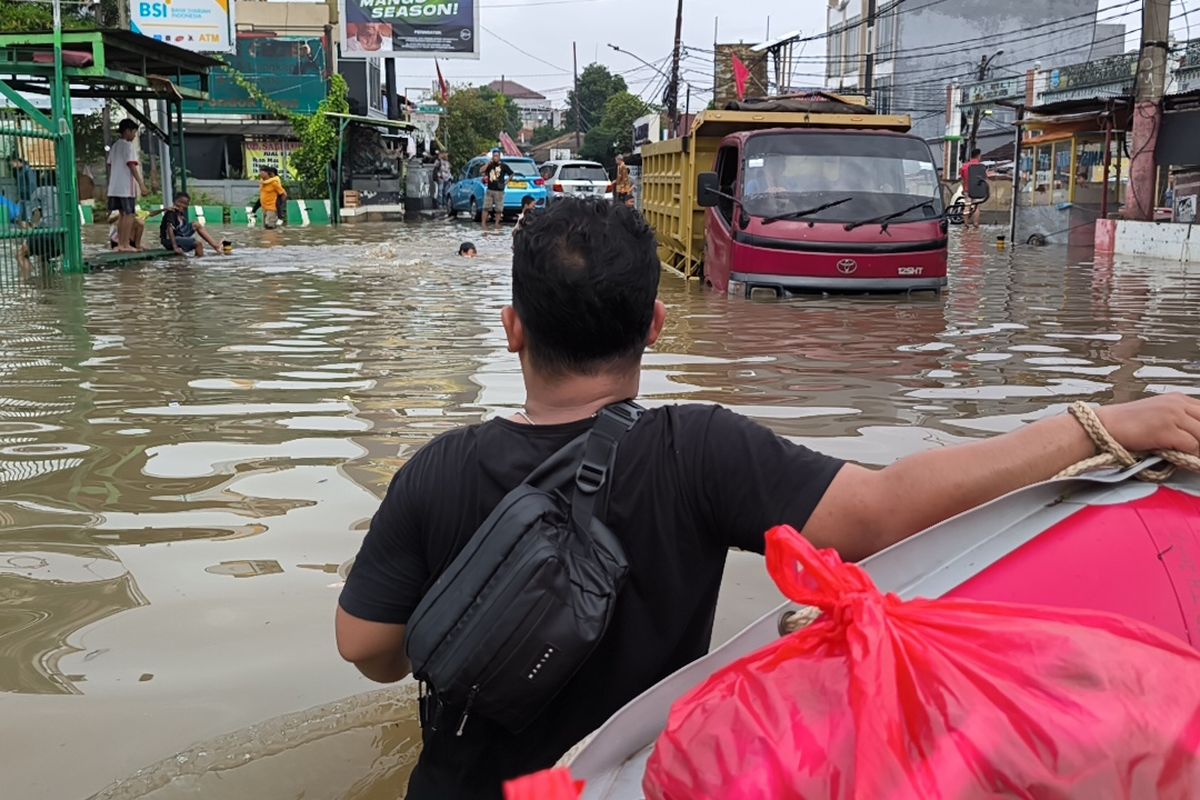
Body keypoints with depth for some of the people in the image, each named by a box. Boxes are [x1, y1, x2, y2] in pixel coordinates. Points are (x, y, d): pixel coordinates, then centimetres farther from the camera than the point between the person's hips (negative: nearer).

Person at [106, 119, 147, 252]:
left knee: (123, 215, 12)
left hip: (115, 186, 8)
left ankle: (120, 244, 11)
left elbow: (110, 166, 17)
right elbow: (132, 166, -15)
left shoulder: (114, 146, 17)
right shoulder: (128, 145, -8)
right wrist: (141, 184, -17)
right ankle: (125, 245, -9)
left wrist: (110, 184, 23)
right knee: (129, 215, -6)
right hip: (126, 186, -8)